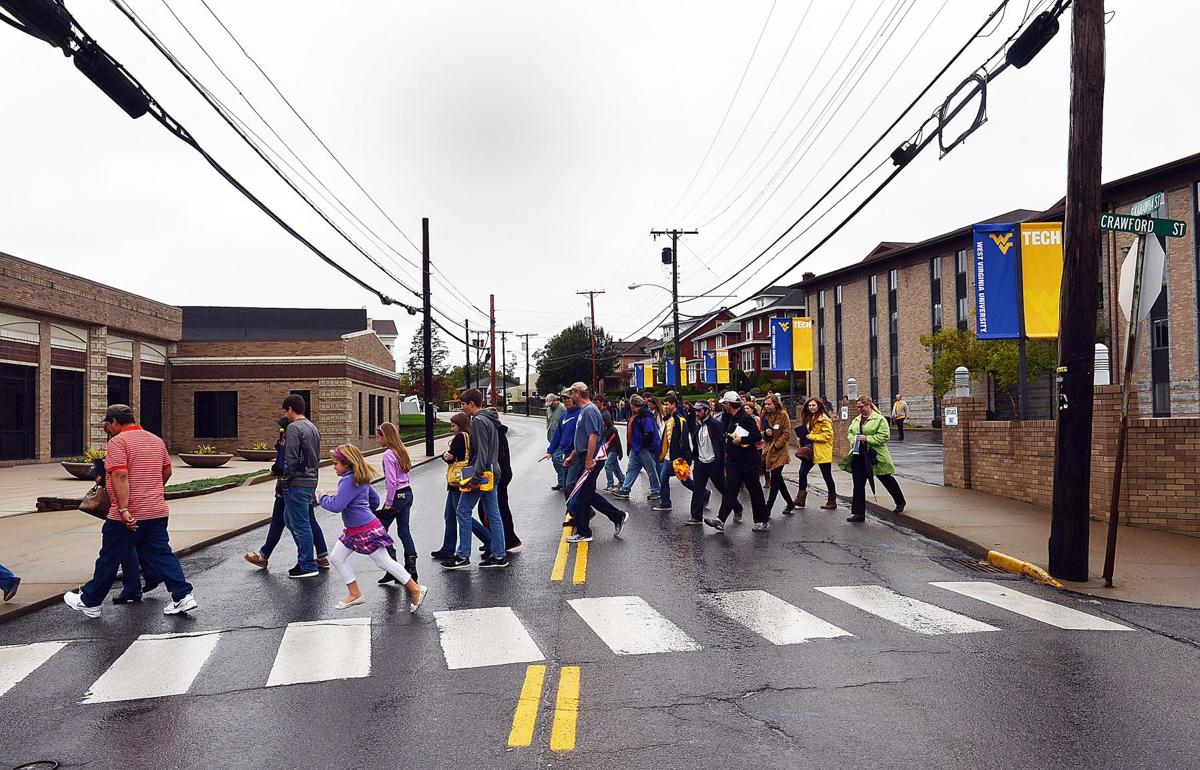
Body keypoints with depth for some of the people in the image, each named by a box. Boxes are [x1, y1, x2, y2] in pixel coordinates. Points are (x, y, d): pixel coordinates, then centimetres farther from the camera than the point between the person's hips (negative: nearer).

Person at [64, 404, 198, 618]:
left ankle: (89, 602, 24)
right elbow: (167, 471, 21)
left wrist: (123, 510, -28)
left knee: (109, 559, 8)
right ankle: (183, 596, -1)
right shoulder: (156, 440, 13)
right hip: (158, 512, 6)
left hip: (128, 516, -6)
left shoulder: (117, 442, -11)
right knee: (161, 554, 8)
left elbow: (120, 476, -22)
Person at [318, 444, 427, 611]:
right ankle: (354, 594, 19)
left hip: (366, 531, -11)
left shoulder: (348, 480, -21)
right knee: (336, 557, 12)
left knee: (385, 562, -3)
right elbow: (375, 500, 19)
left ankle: (416, 589, 5)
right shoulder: (361, 478, 10)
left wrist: (323, 499, -9)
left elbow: (336, 506, -26)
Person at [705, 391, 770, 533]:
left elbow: (758, 437, -22)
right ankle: (720, 520, -4)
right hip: (734, 461, 8)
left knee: (755, 491, 4)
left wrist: (742, 439, -22)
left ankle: (764, 521, 17)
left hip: (748, 461, -8)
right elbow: (725, 430, 26)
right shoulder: (731, 417, 10)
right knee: (729, 491, 1)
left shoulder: (746, 418, -16)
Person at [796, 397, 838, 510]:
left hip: (822, 452, -8)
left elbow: (828, 435, -20)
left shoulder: (823, 419, -12)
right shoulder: (809, 418, 15)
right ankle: (801, 498, 10)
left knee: (827, 476, 2)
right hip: (810, 451, 8)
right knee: (802, 473, 2)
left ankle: (832, 501, 13)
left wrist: (811, 436, -18)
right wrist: (803, 438, 6)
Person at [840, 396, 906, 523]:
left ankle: (900, 502, 37)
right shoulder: (856, 420, 12)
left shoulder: (879, 419, -10)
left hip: (875, 456, -6)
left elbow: (884, 436, -16)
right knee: (858, 484, 3)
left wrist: (867, 438, -21)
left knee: (886, 480, 13)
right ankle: (858, 513, 8)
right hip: (858, 455, 6)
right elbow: (850, 433, 21)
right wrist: (853, 440, -1)